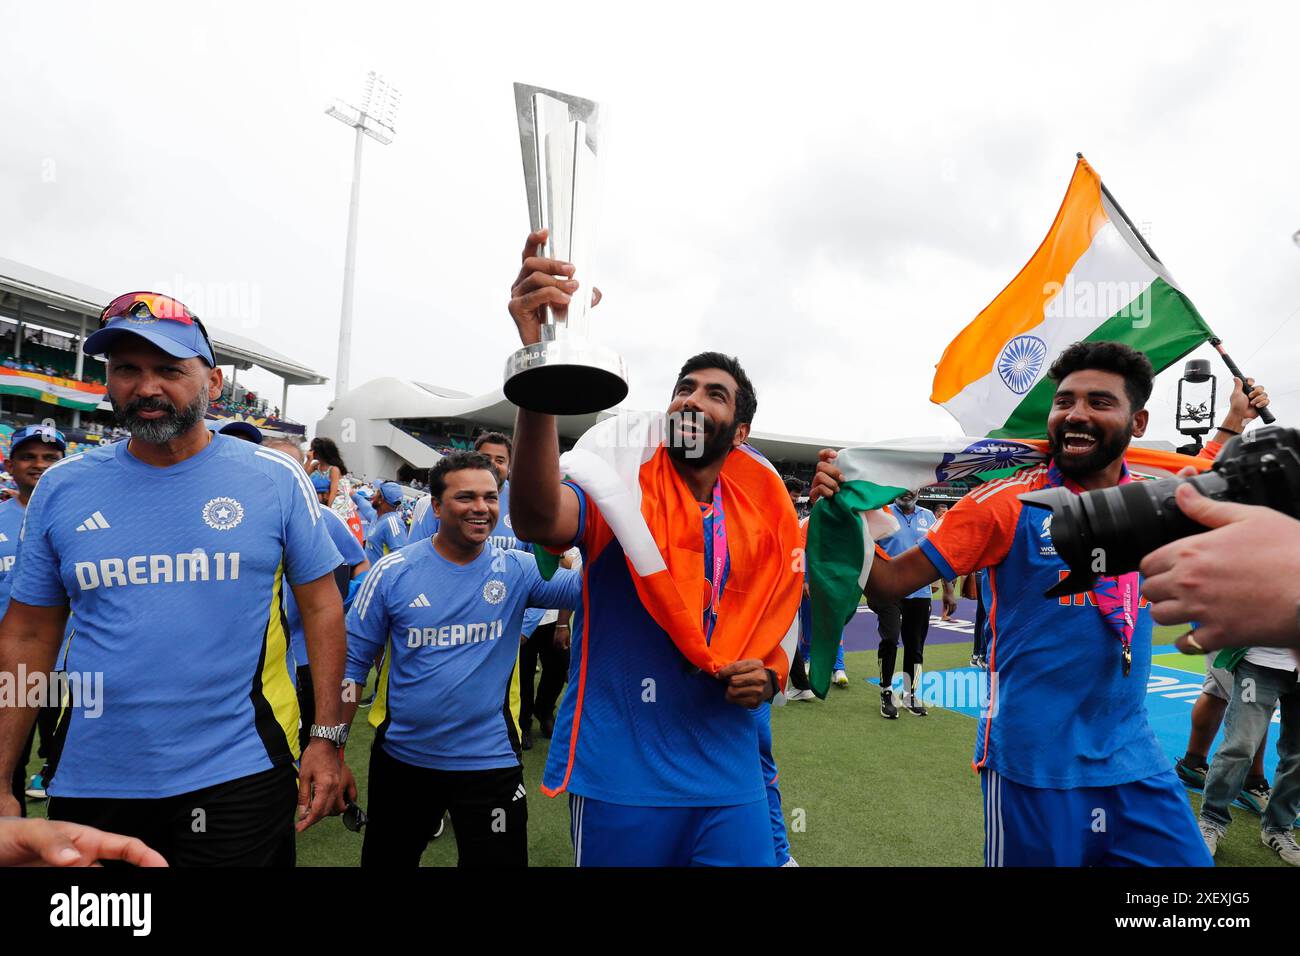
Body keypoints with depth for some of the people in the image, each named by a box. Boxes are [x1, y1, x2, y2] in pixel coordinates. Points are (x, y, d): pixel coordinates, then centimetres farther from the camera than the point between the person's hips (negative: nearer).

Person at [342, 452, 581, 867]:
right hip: (401, 758, 1)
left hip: (490, 760, -1)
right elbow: (352, 661, -3)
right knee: (386, 859, 21)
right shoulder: (393, 570, -8)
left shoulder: (518, 569, -8)